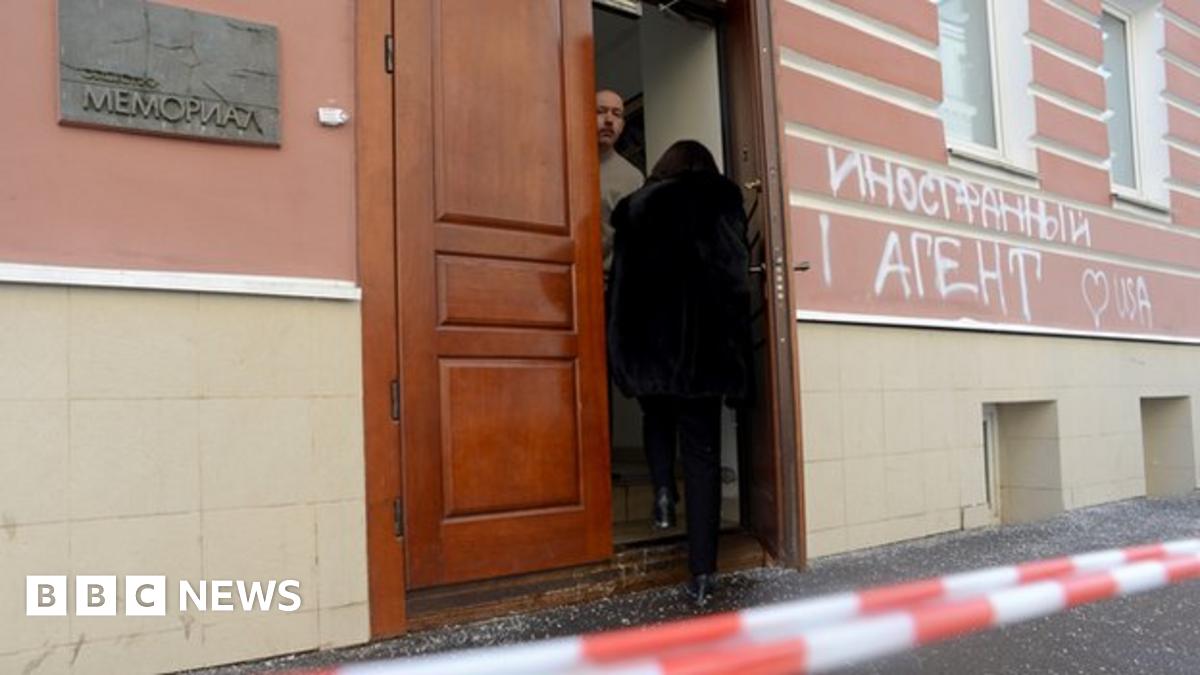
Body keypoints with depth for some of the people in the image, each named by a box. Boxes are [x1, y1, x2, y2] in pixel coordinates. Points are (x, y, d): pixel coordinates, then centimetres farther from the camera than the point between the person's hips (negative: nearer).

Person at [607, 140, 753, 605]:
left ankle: (663, 489, 7)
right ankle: (701, 572, 2)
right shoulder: (722, 201, 5)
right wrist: (734, 351, -4)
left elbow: (621, 285, 10)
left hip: (649, 344, 2)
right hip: (701, 345, -1)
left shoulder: (634, 207, 12)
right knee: (702, 452, 4)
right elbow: (737, 278, -4)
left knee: (657, 414, 31)